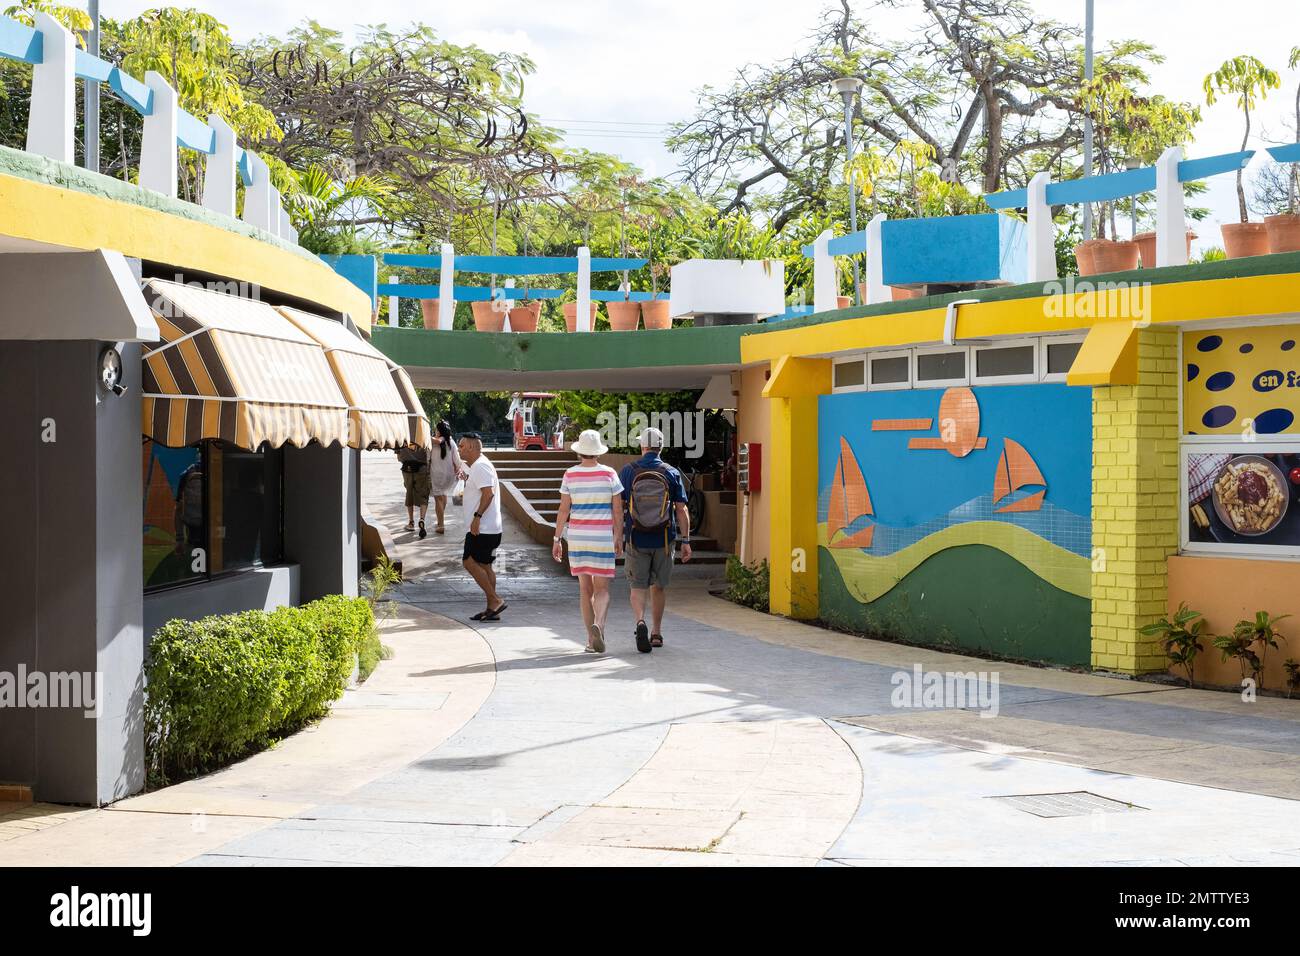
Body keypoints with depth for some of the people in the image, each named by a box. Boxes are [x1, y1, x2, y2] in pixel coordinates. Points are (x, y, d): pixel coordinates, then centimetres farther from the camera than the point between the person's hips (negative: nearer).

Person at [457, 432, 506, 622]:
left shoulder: (481, 466, -15)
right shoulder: (478, 466, 19)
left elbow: (488, 493, -25)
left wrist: (477, 516, -26)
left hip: (482, 528, -11)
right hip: (483, 527, 11)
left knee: (470, 562, -10)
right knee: (484, 565, 11)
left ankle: (495, 600, -8)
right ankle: (492, 609, 13)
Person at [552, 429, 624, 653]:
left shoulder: (570, 475, -2)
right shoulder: (609, 474, -4)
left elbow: (563, 510, -2)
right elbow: (618, 511, -2)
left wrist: (557, 539, 4)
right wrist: (619, 538, 8)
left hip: (577, 536, 1)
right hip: (603, 536, -1)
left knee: (585, 588, 11)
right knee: (602, 589, 2)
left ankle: (592, 639, 12)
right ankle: (598, 625, -25)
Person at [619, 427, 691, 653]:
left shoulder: (628, 471, -3)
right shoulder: (671, 473, -2)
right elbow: (682, 510, -4)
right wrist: (686, 541, 0)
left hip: (636, 539, -1)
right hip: (663, 540, 1)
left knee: (638, 587, 5)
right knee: (659, 586, 16)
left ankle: (640, 622, -21)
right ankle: (657, 633, 24)